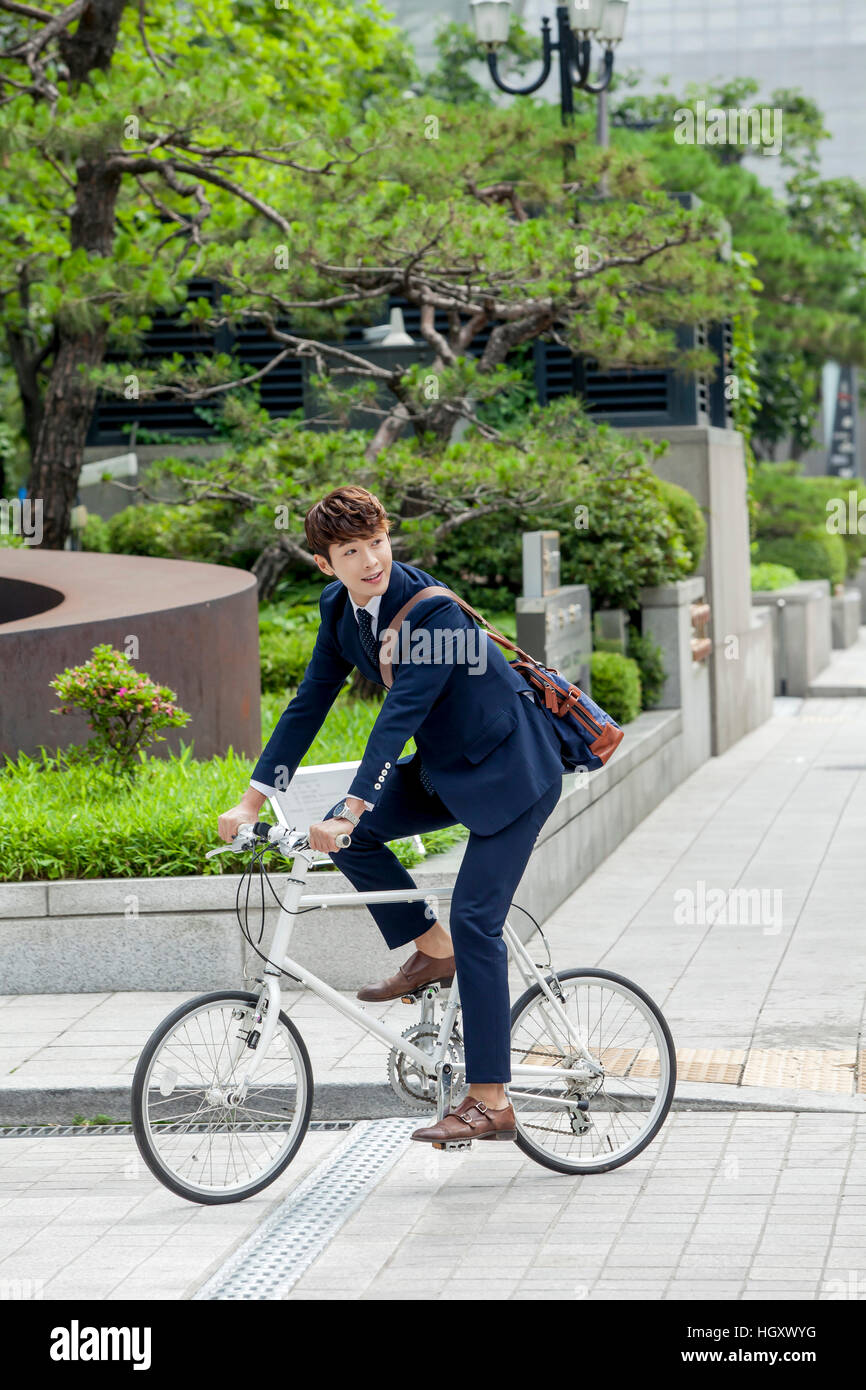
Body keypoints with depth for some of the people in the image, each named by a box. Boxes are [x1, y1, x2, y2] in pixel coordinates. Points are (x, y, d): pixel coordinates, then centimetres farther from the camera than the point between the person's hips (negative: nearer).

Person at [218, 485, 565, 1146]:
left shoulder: (435, 612, -27)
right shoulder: (341, 606, -4)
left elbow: (402, 714, -35)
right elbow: (309, 703, 0)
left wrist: (352, 811, -42)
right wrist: (252, 800, -5)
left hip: (510, 771, -8)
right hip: (443, 768, 8)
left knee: (475, 922, -15)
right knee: (347, 836, -9)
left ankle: (490, 1103, -12)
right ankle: (433, 953, 11)